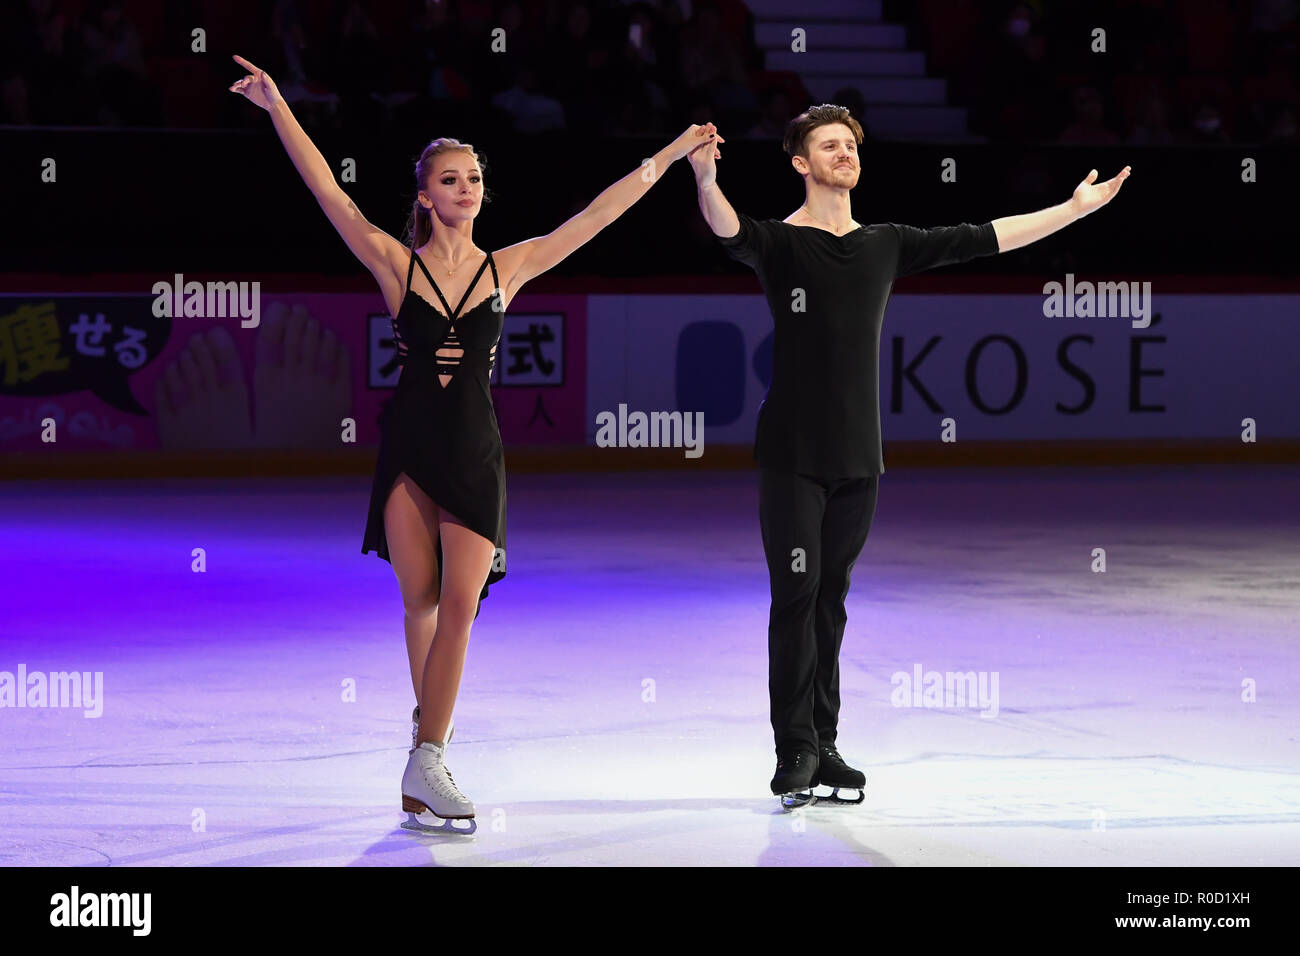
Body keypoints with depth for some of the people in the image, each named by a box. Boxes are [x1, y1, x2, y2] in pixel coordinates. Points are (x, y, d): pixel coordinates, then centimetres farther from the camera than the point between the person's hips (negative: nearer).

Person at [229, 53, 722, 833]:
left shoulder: (507, 269, 4)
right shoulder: (397, 265, 0)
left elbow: (596, 216, 6)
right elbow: (329, 192, -4)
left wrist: (671, 156, 6)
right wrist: (277, 108, -9)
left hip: (476, 454, 1)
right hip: (410, 447, 0)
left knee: (458, 607, -8)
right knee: (421, 601, 4)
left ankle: (427, 761, -6)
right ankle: (432, 732, 23)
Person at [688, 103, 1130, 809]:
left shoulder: (886, 244, 12)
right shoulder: (780, 242, -4)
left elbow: (983, 240, 18)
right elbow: (729, 229, -26)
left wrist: (1075, 209, 19)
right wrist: (705, 180, -48)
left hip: (858, 458, 5)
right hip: (792, 456, -5)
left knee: (831, 598, 9)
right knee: (797, 594, -7)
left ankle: (823, 747, 13)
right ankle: (796, 751, -3)